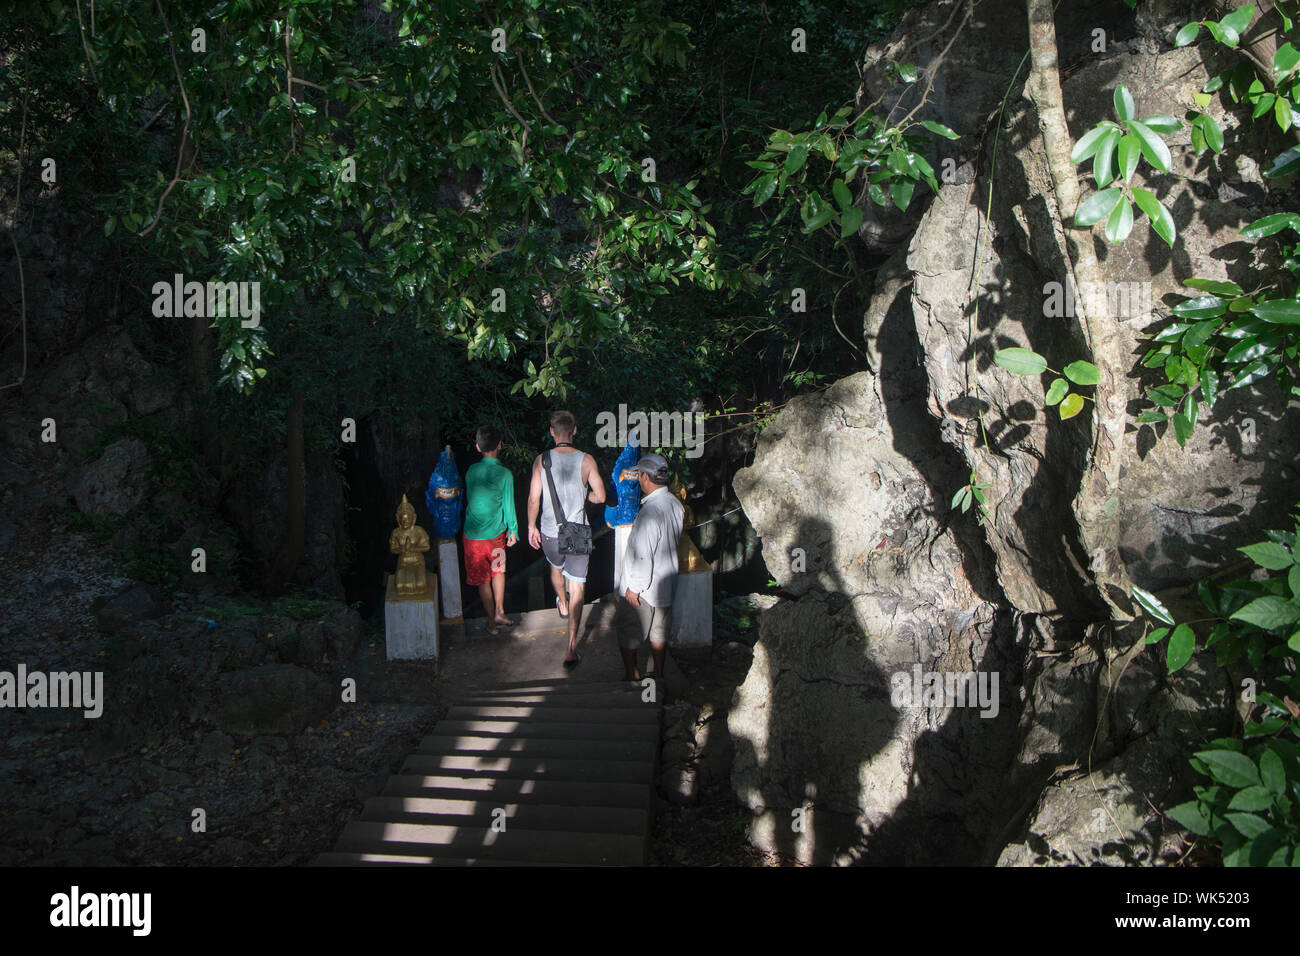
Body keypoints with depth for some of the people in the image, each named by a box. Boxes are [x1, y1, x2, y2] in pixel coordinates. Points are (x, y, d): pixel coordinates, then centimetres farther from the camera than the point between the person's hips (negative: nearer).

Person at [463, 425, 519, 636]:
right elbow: (508, 505, -8)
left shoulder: (472, 470, -4)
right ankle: (499, 612, 22)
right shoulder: (504, 473, -13)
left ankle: (492, 621, 20)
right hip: (495, 533, -1)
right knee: (498, 571, 23)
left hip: (472, 534, 1)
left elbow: (469, 500, 7)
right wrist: (513, 531, 6)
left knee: (482, 579, 11)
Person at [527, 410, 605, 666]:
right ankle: (571, 648, 0)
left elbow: (533, 499, -8)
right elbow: (600, 496, -9)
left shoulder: (541, 460, -10)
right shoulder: (586, 460, -11)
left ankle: (562, 604, 61)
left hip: (550, 532, 1)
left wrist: (531, 527, 5)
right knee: (577, 587, 4)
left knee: (556, 567, 33)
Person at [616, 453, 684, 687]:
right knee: (659, 631, 20)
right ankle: (659, 674, 31)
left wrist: (634, 587, -18)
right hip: (666, 584, 8)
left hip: (641, 588, -8)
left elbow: (643, 556, -26)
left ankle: (631, 676, 18)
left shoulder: (650, 512, -28)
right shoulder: (675, 504, -1)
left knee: (628, 635, 9)